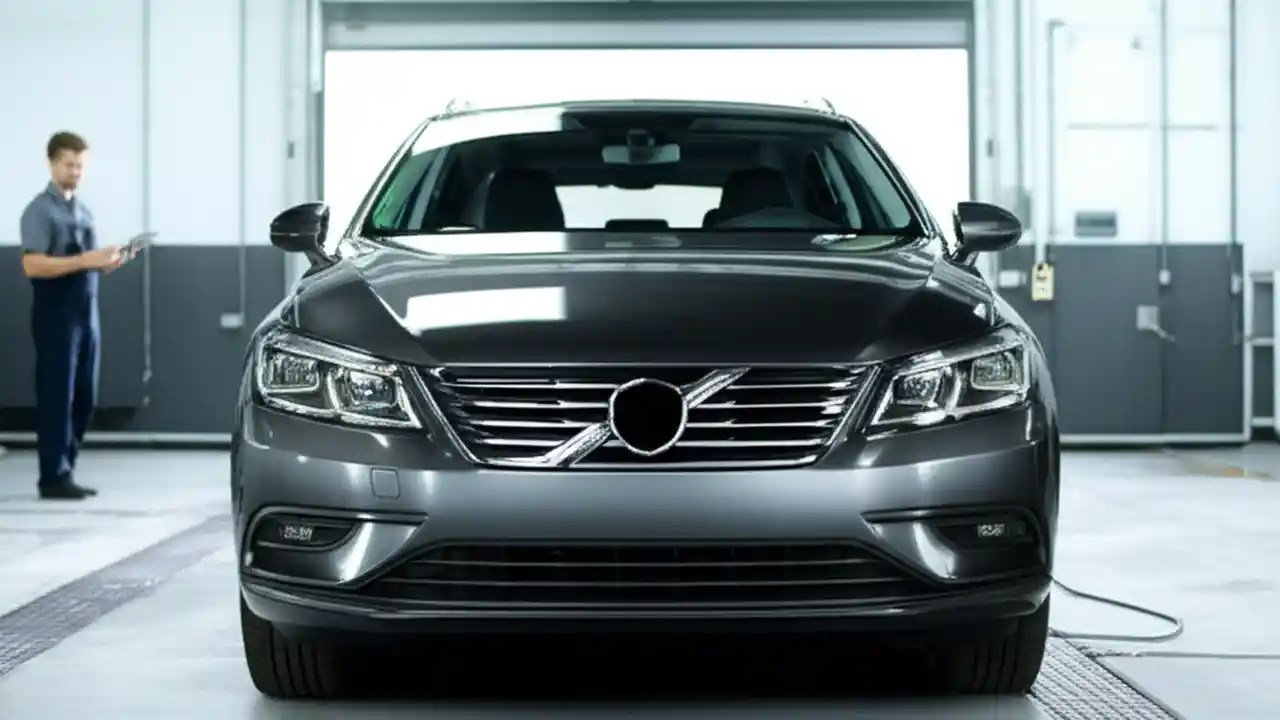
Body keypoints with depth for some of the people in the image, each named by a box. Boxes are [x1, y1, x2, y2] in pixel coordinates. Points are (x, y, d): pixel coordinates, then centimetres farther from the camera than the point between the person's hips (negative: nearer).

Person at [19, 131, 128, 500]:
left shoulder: (84, 211, 16)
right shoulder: (39, 211, -7)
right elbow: (32, 265, -17)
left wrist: (108, 262, 1)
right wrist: (84, 261, -22)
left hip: (86, 315, 7)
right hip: (55, 317, -7)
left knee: (84, 399, 8)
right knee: (56, 398, -5)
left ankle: (65, 472, 15)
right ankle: (54, 478, -1)